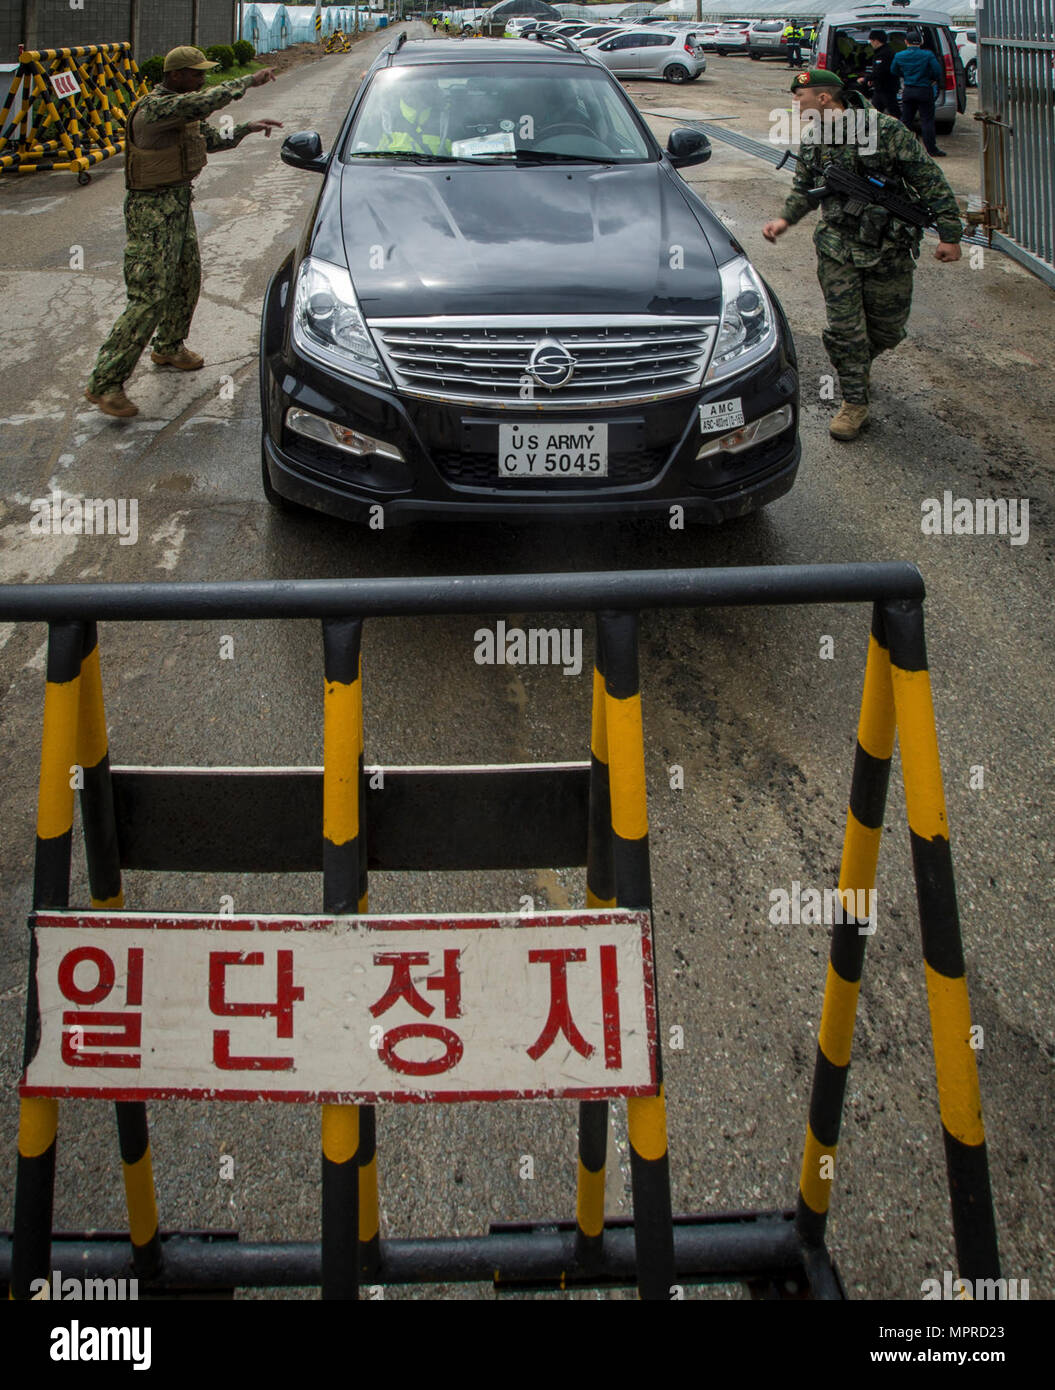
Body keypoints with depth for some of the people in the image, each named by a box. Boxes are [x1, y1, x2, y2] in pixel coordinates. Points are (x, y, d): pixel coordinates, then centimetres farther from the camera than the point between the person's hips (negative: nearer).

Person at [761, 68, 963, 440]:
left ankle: (858, 363, 40)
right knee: (843, 327, -5)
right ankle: (854, 402, 8)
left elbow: (929, 180, -10)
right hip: (837, 246, 3)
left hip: (888, 249, -3)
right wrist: (785, 219, -2)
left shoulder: (884, 130, -15)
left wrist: (949, 233, -11)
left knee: (887, 327, 9)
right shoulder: (811, 141, 2)